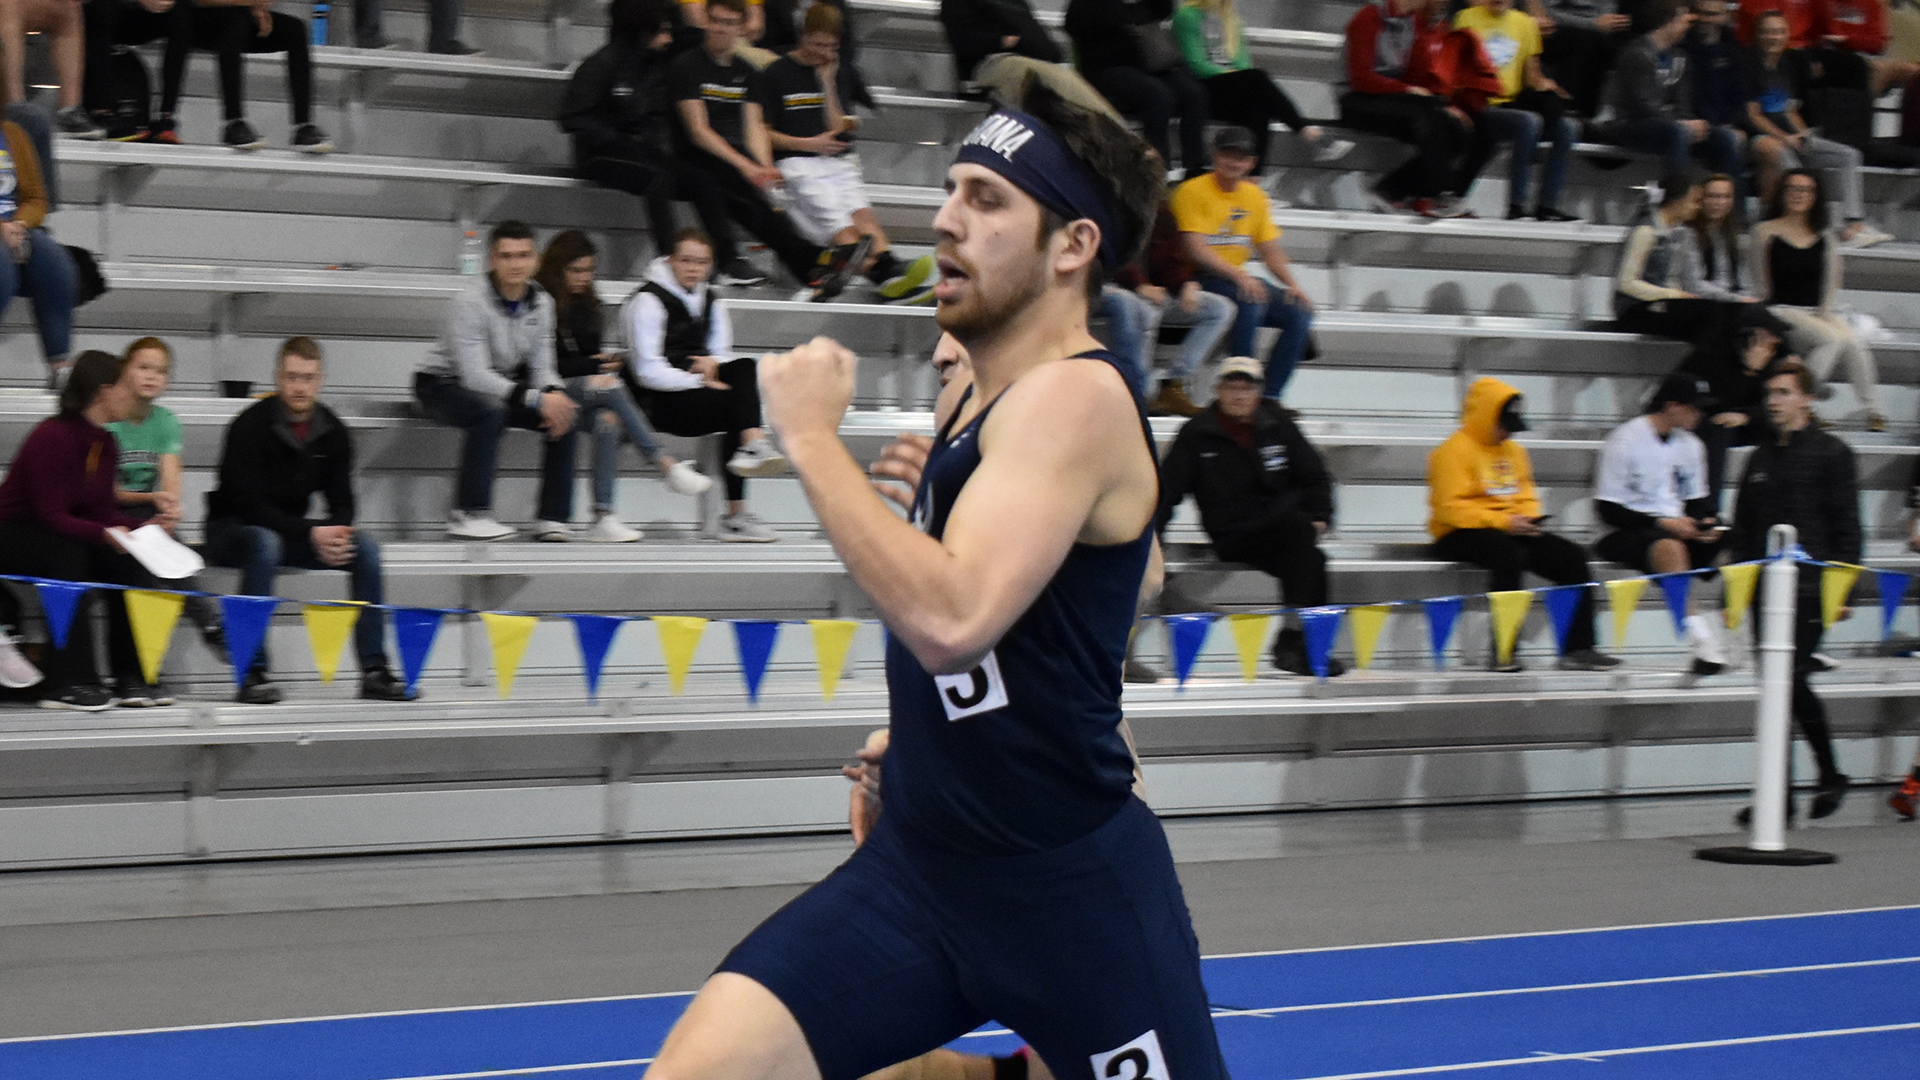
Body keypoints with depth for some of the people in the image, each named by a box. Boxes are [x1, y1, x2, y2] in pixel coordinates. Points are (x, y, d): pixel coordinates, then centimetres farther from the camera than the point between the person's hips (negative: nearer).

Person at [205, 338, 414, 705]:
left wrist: (335, 534, -22)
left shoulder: (332, 432, -1)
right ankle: (253, 673, -37)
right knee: (265, 544, -38)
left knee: (365, 546, -14)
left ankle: (374, 670, -14)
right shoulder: (250, 427, -18)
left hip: (292, 531, 6)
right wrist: (311, 533, -31)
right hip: (232, 530, -6)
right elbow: (250, 505, -23)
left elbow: (342, 502, 2)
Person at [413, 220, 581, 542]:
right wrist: (535, 399, -40)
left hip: (501, 387, 7)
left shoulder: (541, 302, -4)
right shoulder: (471, 302, -25)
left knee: (563, 414, -13)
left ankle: (552, 519, -12)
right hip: (444, 384, -7)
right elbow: (475, 376, -31)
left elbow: (541, 366, 0)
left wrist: (555, 394, -25)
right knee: (490, 413, -38)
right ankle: (467, 515, -30)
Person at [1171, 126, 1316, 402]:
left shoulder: (1254, 196, 13)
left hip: (1240, 279, 7)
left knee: (1300, 313, -11)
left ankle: (1269, 396, -12)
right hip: (1202, 281, -7)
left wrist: (1292, 284, -3)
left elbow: (1270, 252, 15)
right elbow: (1196, 250, -17)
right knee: (1252, 301, -34)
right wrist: (1238, 276, -29)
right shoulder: (1193, 191, -8)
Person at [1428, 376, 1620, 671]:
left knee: (1572, 556, -8)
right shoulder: (1455, 451, -9)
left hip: (1511, 530, 8)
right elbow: (1450, 508, -17)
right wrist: (1503, 522, -21)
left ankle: (1578, 647, -11)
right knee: (1511, 555, -38)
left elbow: (1525, 496, 24)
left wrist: (1528, 519, -1)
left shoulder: (1513, 451, 19)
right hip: (1460, 535, -8)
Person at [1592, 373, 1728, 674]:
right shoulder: (1625, 441, -8)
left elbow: (1697, 501, 20)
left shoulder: (1691, 445, 13)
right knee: (1670, 547, -38)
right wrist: (1662, 523, -19)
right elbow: (1608, 511, -11)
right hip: (1628, 534, -7)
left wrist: (1705, 522, -4)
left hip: (1677, 530, 7)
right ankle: (1699, 636, -47)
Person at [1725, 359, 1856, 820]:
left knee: (1789, 678, -15)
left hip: (1810, 590, -6)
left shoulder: (1831, 453, 0)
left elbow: (1847, 527, -3)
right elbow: (1742, 530, 19)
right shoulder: (1760, 458, 17)